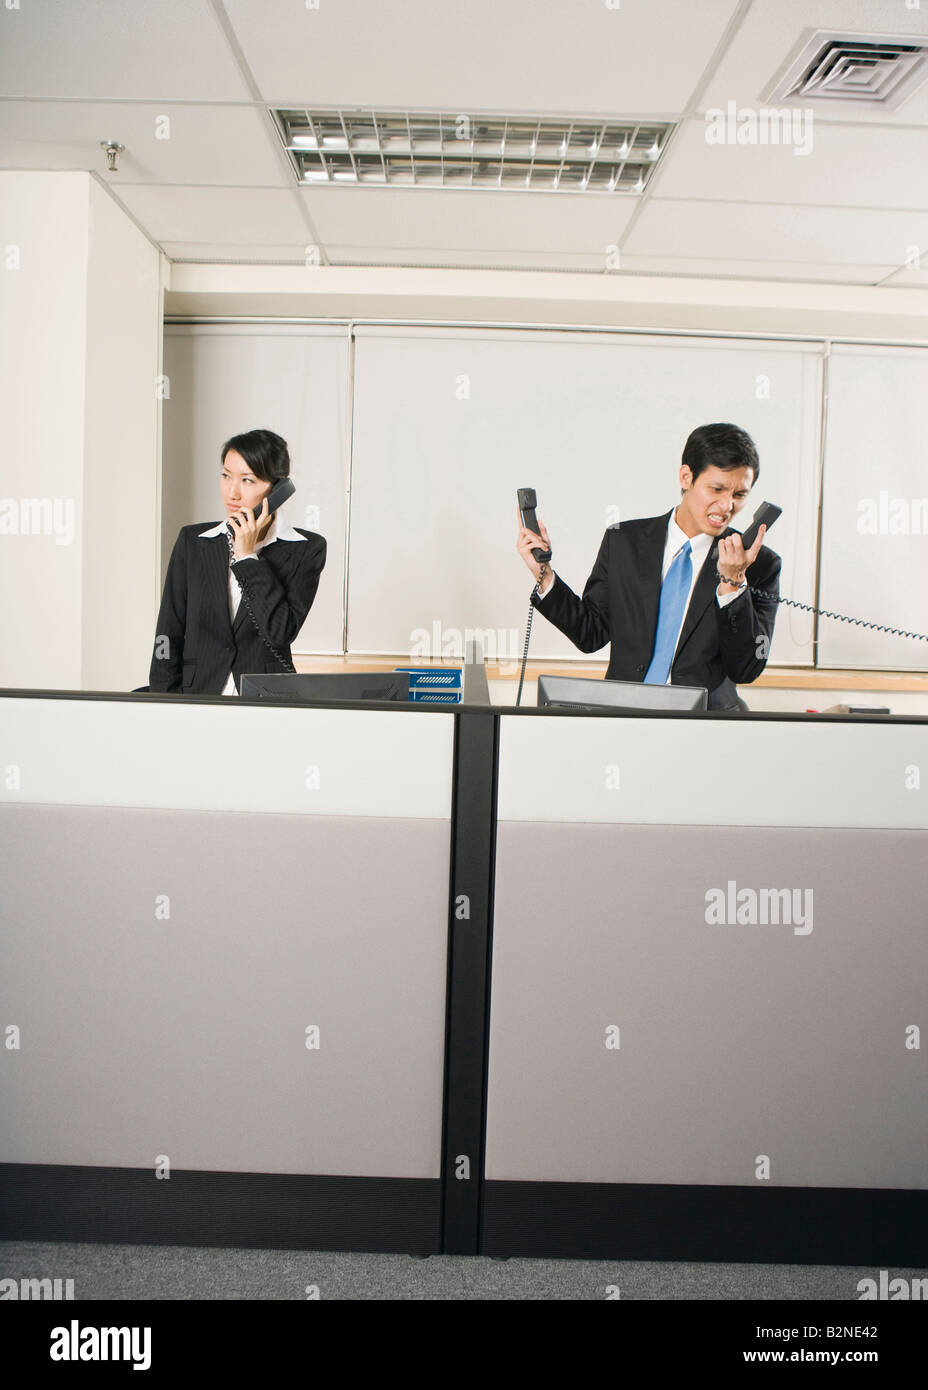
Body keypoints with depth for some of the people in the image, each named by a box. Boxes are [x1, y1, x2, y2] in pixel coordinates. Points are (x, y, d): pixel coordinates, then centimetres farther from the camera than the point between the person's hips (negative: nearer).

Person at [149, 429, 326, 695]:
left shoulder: (306, 550, 4)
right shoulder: (193, 541, 12)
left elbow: (281, 633, -8)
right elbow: (169, 636, 10)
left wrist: (247, 557, -5)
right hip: (199, 696, 2)